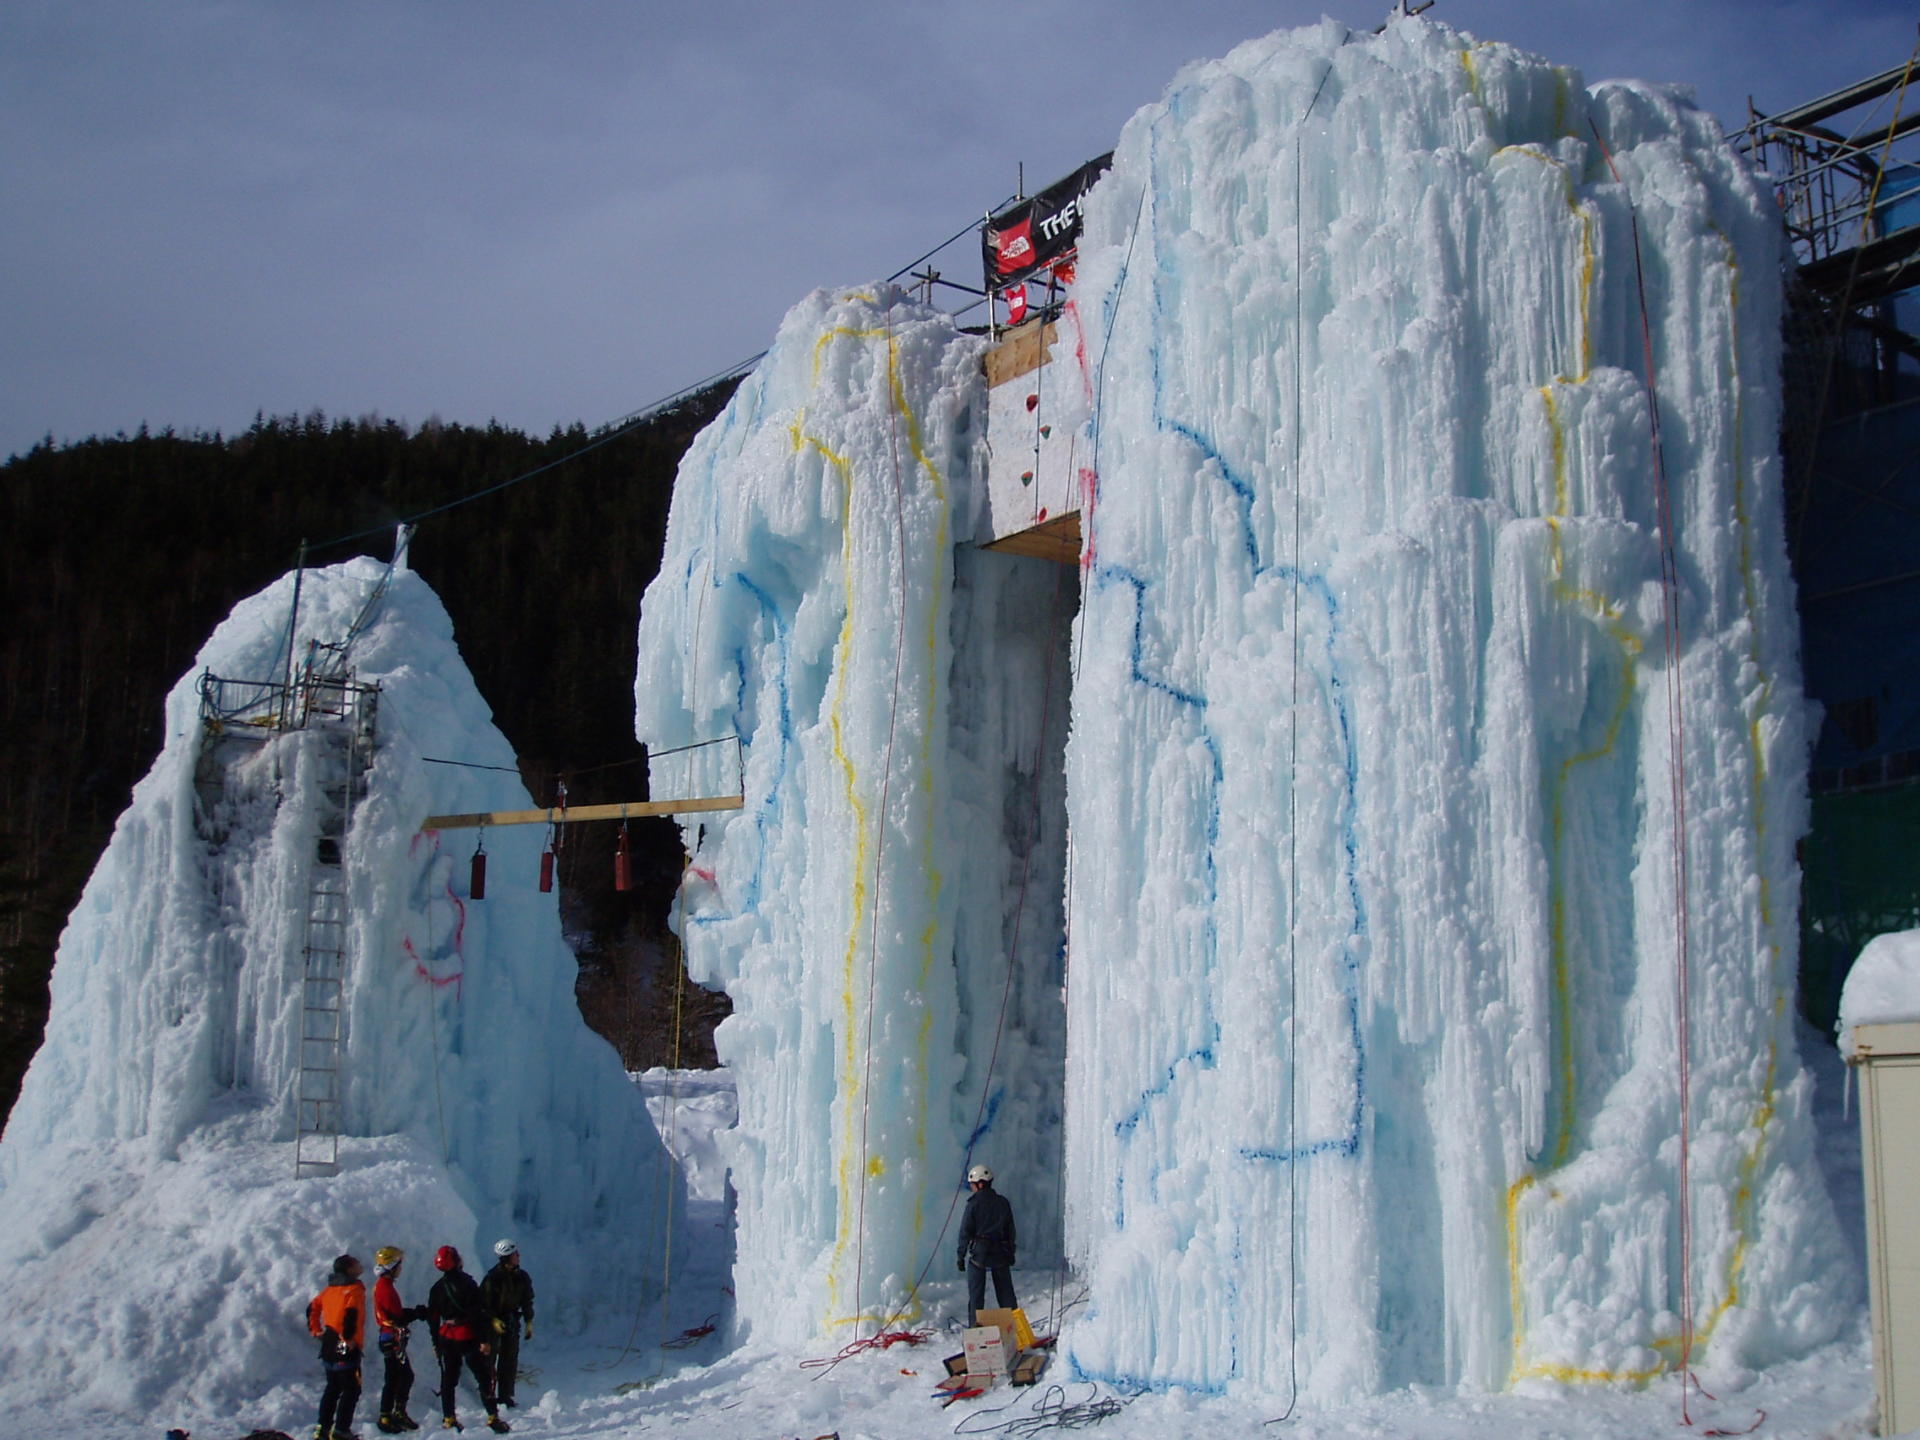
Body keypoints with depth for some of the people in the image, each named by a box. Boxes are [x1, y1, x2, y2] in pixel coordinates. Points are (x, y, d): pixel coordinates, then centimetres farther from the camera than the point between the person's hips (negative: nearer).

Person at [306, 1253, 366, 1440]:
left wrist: (316, 1331, 20)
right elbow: (351, 1314, -26)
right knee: (351, 1389, -3)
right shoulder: (354, 1289, -13)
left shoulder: (330, 1289, 12)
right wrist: (349, 1339, -18)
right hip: (346, 1348, -8)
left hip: (329, 1346, 8)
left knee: (333, 1388, 19)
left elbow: (312, 1308, 19)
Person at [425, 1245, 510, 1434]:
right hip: (468, 1338, -5)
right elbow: (480, 1312, -17)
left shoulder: (437, 1288, 5)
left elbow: (432, 1317, 11)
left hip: (446, 1338, 5)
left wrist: (436, 1342, 20)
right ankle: (493, 1417, -1)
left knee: (448, 1379, 15)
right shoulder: (466, 1283, -13)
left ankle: (448, 1419, 16)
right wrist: (484, 1339, -14)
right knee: (484, 1377, 1)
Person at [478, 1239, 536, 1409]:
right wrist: (493, 1320, -20)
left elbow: (527, 1301, 13)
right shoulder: (493, 1277, -13)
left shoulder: (522, 1277, 4)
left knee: (510, 1360, 6)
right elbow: (484, 1301, -12)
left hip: (512, 1321, 5)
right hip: (493, 1322, -5)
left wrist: (529, 1322, 10)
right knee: (489, 1359, -5)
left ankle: (506, 1397, 13)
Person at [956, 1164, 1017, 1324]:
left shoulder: (974, 1203, -8)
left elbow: (965, 1231, -7)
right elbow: (1011, 1230, 10)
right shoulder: (1002, 1202, 5)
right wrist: (1011, 1253, 19)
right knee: (1005, 1292, 11)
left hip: (978, 1252, -4)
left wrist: (961, 1255, -1)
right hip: (1000, 1251, 4)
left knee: (976, 1293, 1)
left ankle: (976, 1324, -4)